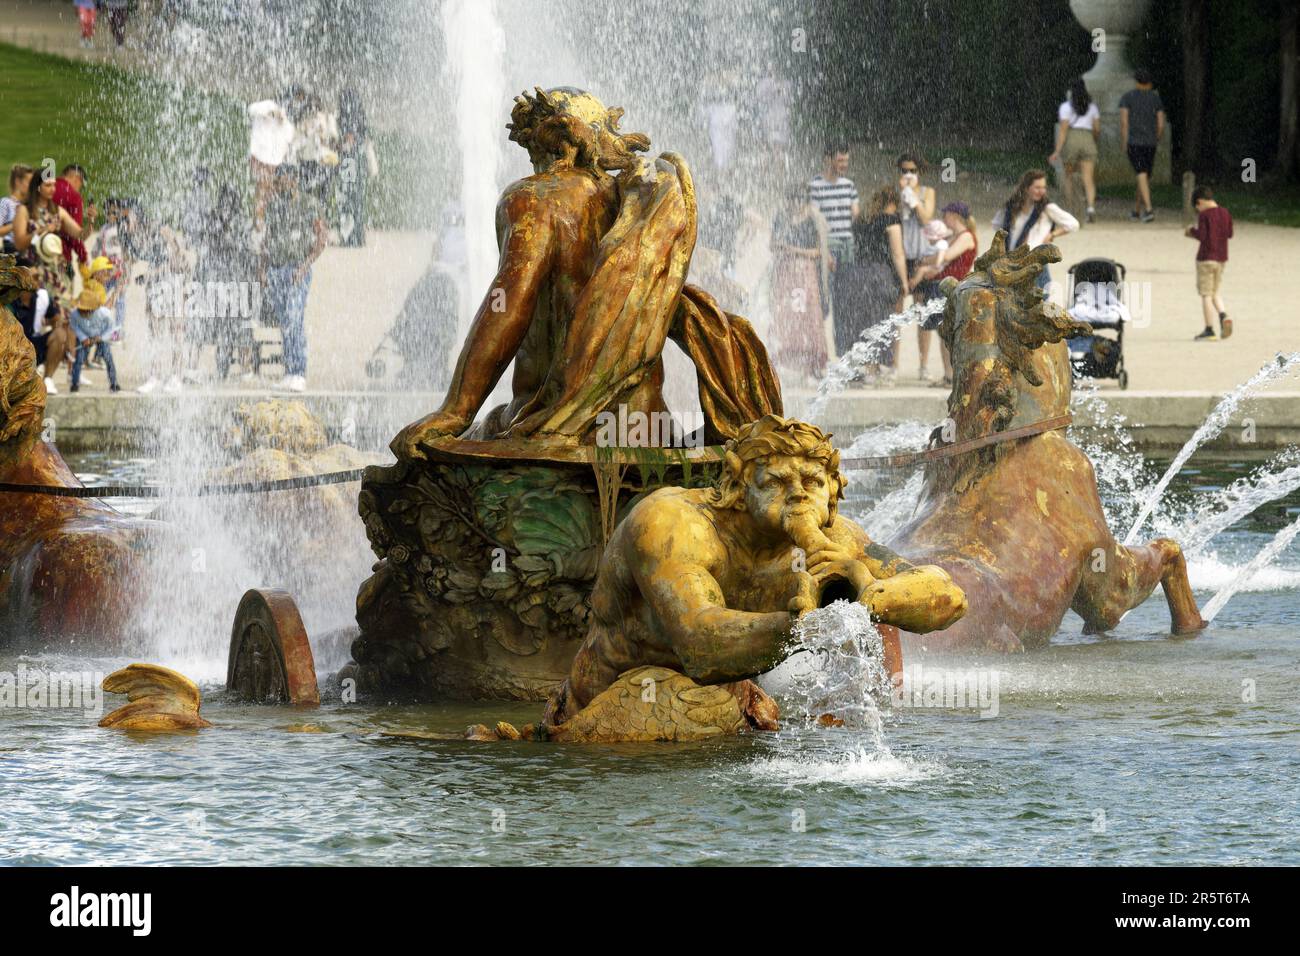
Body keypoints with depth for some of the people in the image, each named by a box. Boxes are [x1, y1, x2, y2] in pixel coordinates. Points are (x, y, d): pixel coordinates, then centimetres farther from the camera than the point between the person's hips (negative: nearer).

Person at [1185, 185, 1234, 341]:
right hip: (1221, 258, 7)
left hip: (1206, 258, -7)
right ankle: (1224, 315, -9)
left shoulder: (1204, 215, -14)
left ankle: (1209, 330, 0)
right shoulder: (1225, 214, 7)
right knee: (1216, 292, 17)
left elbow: (1201, 236, -19)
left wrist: (1192, 231, -1)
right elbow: (1229, 234, 14)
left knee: (1206, 294, -1)